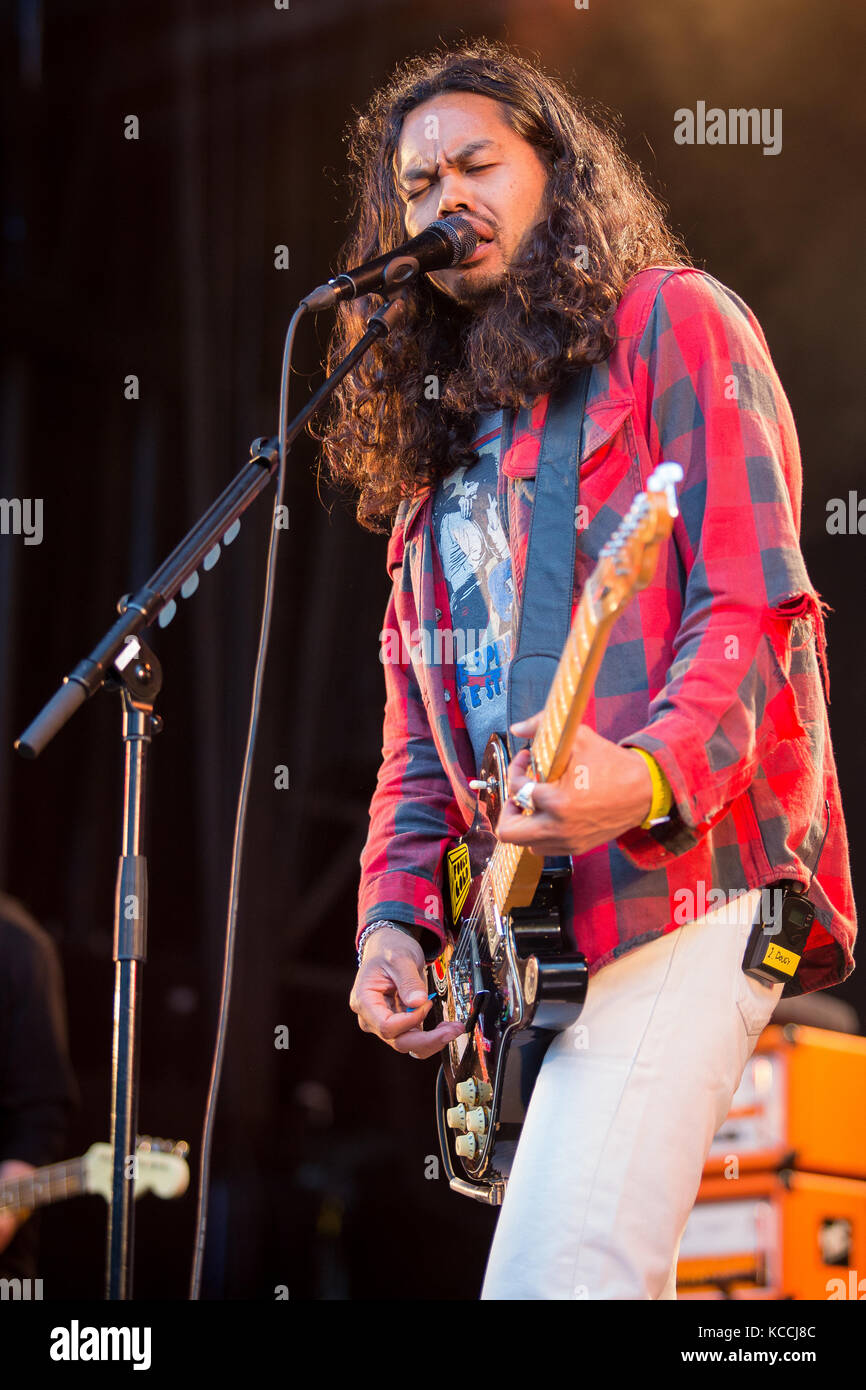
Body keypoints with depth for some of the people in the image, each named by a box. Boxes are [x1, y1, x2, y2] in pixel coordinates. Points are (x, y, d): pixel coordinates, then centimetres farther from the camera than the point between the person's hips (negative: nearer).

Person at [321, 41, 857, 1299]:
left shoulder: (670, 323, 3)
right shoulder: (435, 435, 23)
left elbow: (754, 600, -10)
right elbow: (419, 730, 22)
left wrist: (652, 774, -27)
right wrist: (396, 915, 5)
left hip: (681, 882, -8)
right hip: (534, 930, 8)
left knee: (554, 1276, -22)